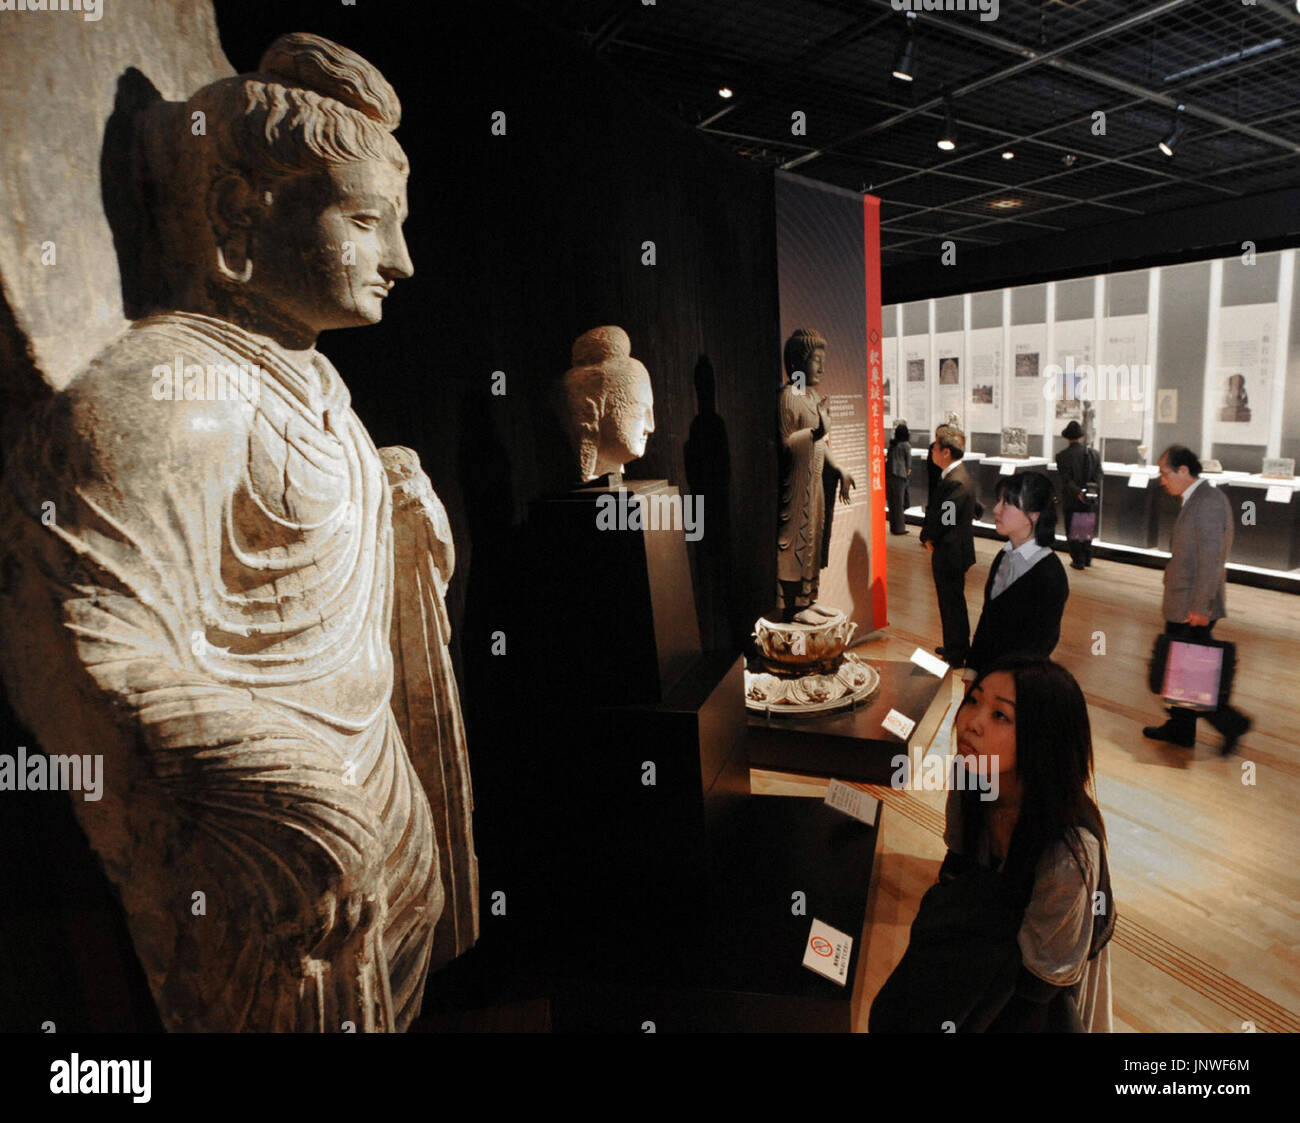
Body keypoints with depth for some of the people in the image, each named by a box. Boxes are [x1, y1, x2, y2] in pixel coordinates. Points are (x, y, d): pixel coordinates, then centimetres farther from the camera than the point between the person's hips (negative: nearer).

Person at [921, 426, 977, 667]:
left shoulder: (955, 482, -24)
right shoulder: (955, 475, 9)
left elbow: (943, 520, -23)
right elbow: (936, 511, 14)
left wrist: (927, 537, -5)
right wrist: (930, 535, 2)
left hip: (950, 554, -10)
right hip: (950, 551, 10)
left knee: (953, 604, 3)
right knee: (950, 602, 21)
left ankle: (958, 656, 15)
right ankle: (953, 646, 35)